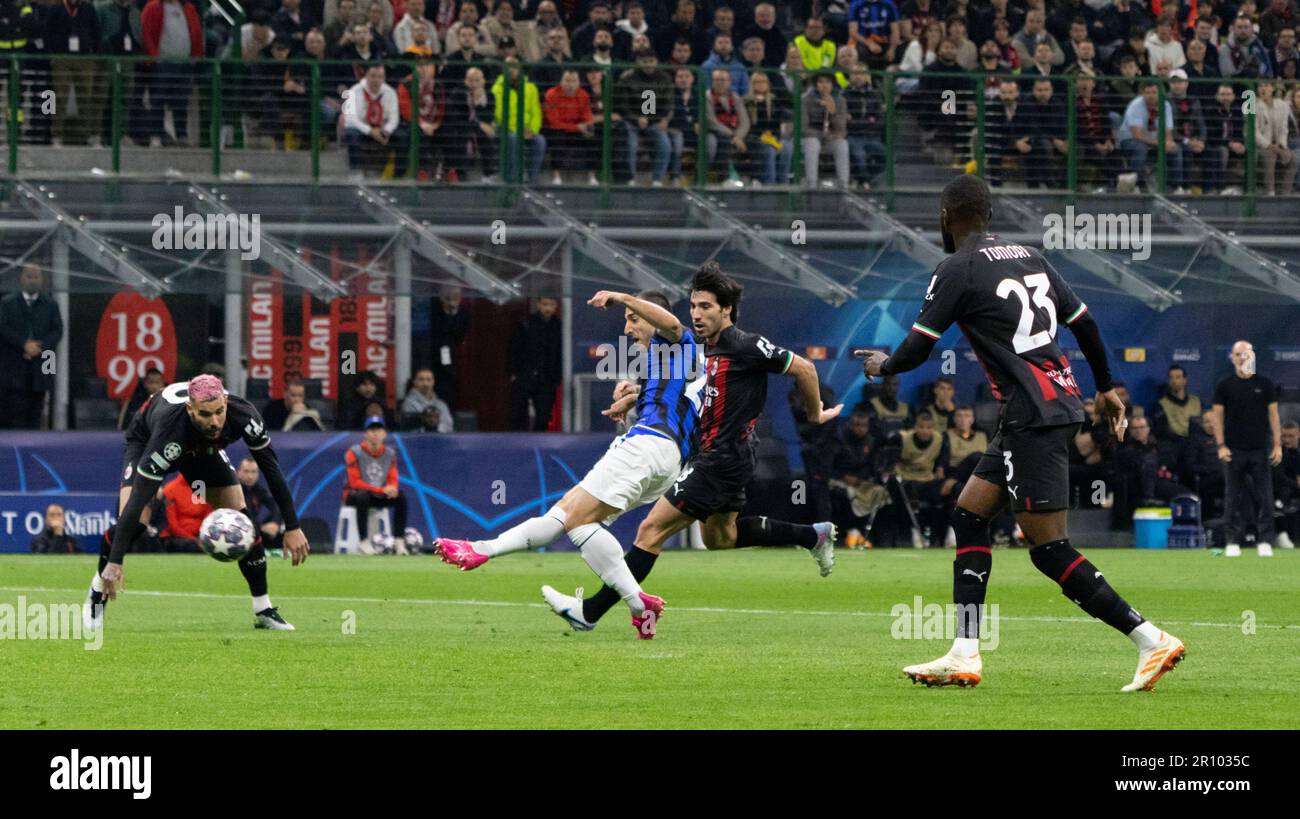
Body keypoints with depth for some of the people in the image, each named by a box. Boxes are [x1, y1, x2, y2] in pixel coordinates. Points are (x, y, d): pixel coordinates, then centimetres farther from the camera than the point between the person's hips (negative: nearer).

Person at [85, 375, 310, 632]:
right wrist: (114, 563, -51)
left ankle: (263, 610, 8)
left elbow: (271, 468, -21)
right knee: (134, 521, -23)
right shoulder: (169, 428, -47)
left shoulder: (242, 415, -37)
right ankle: (98, 591, 4)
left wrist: (293, 528, -23)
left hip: (204, 448, 4)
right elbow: (138, 498, -48)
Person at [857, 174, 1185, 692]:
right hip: (1060, 398, 9)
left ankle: (1153, 642, -12)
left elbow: (917, 349, -6)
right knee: (968, 516, 14)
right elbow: (1083, 322, 19)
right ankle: (964, 656, 11)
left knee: (1050, 550, -8)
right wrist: (1105, 388, 32)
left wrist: (883, 366, 17)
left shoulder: (956, 270, -7)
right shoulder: (1028, 256, 15)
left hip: (1034, 416, -9)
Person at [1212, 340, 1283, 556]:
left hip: (1260, 449, 0)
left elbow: (1273, 414, 7)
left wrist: (1277, 444, -1)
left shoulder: (1265, 384, 6)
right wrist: (1221, 445, -6)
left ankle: (1264, 541, 1)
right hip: (1234, 450, 0)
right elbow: (1218, 416, 4)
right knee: (1234, 497, 1)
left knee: (1264, 496, -3)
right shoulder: (1224, 386, 4)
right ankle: (1232, 542, 5)